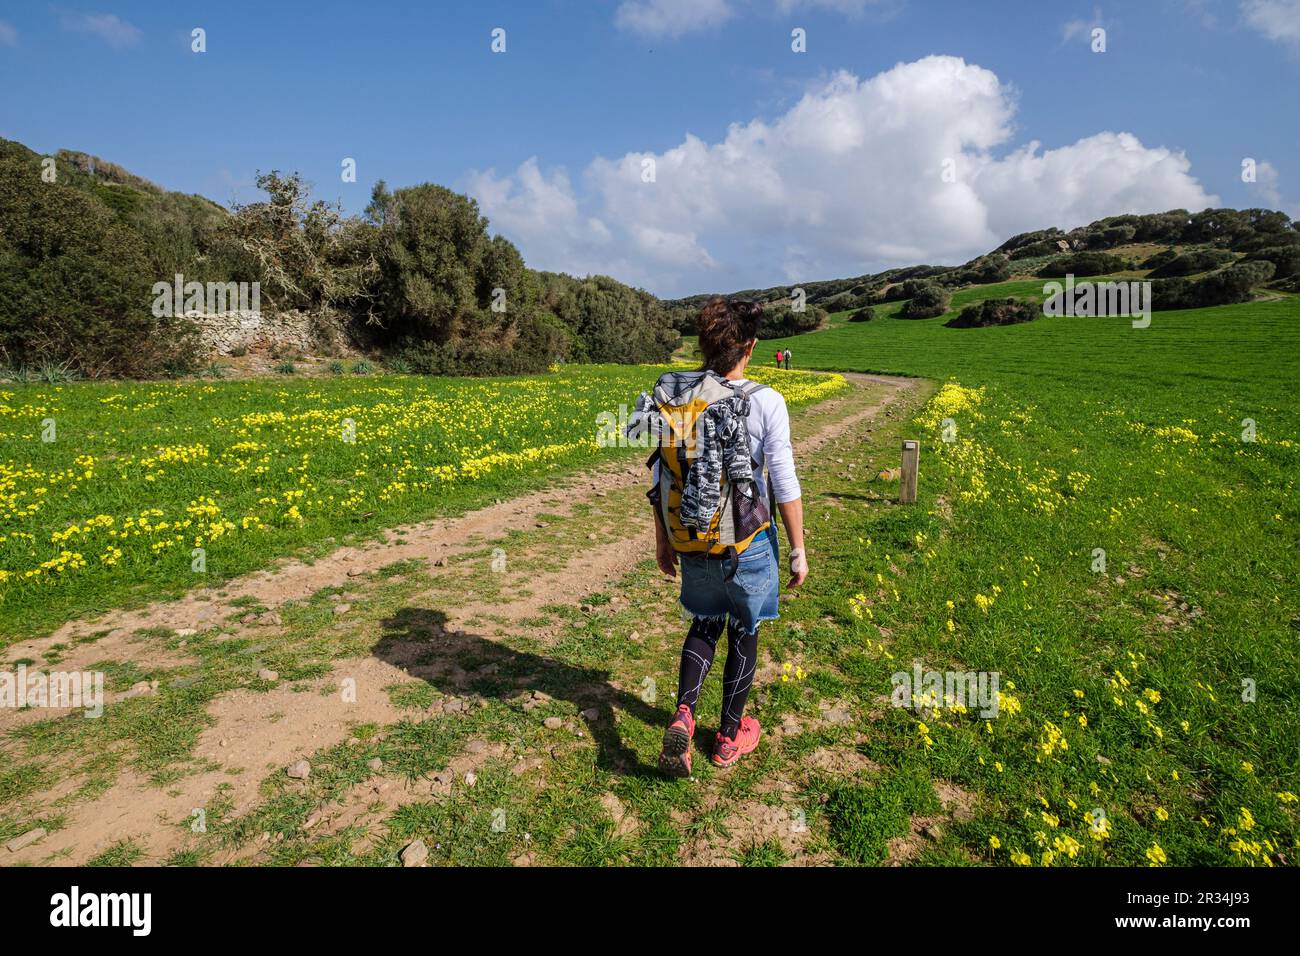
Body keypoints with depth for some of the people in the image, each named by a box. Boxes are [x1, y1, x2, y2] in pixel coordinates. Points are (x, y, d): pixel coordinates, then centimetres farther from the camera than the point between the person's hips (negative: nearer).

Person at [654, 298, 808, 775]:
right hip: (749, 542, -3)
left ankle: (682, 716, 4)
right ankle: (730, 735, 32)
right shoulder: (767, 402, -15)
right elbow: (785, 486, -12)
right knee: (743, 632, 17)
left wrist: (662, 540, 13)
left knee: (704, 626, 23)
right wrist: (798, 551, -1)